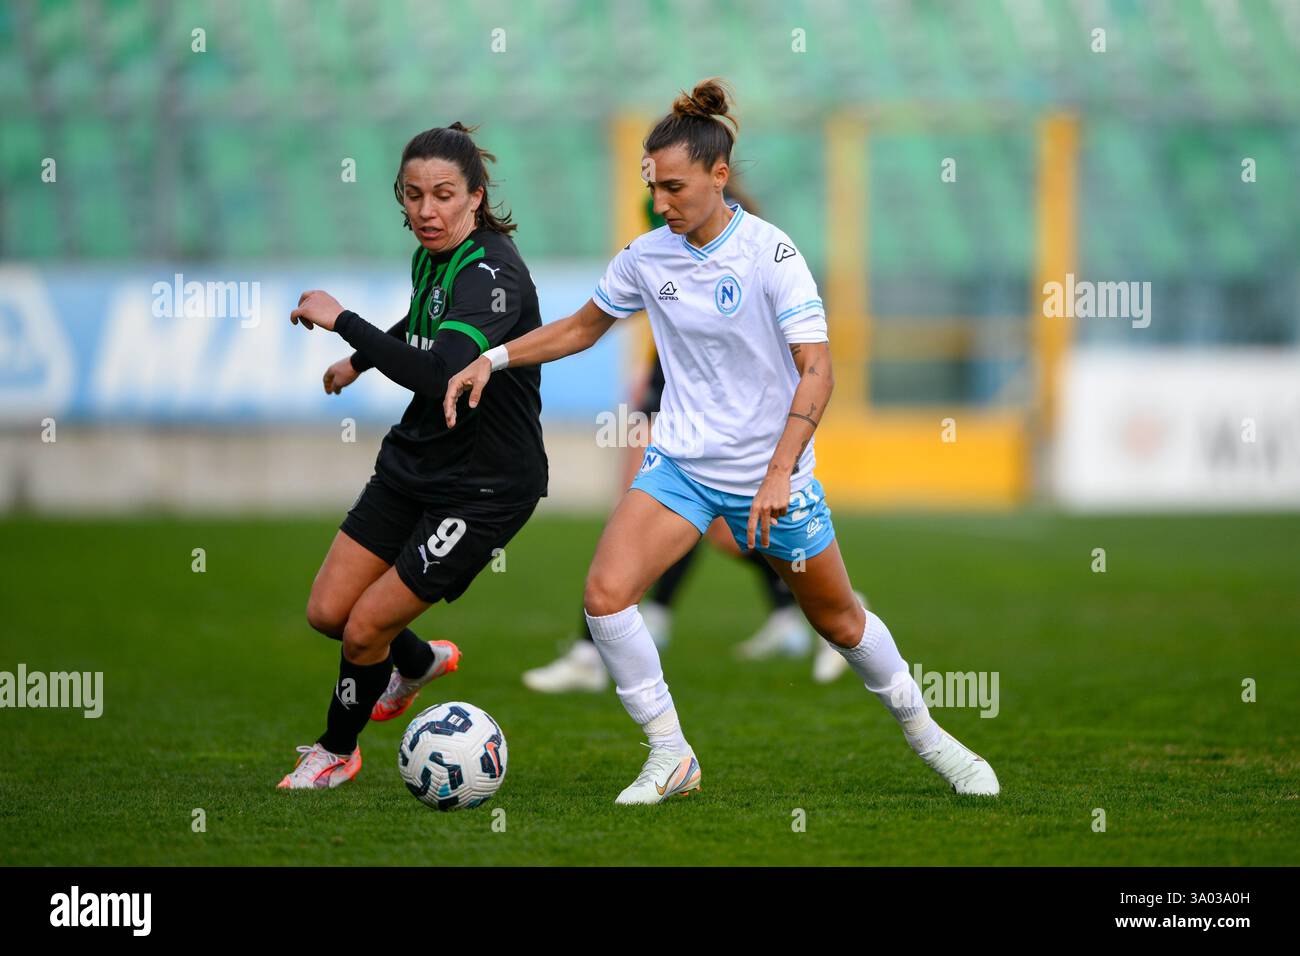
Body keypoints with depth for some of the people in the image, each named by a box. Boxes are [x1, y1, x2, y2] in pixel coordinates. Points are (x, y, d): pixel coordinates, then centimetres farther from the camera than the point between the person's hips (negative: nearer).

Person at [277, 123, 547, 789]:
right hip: (414, 460, 8)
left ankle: (338, 751, 25)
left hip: (485, 488, -8)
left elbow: (439, 372, -42)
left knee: (364, 629, -4)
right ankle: (421, 661, 39)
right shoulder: (433, 255, 0)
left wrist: (341, 321, -36)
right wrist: (360, 360, 38)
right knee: (327, 612, 6)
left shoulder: (492, 274, -26)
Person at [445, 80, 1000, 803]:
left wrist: (778, 474, -30)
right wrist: (494, 359, 3)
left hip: (771, 471, -3)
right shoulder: (647, 256, -3)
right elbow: (582, 327, 15)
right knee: (606, 594, -19)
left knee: (839, 621, 11)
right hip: (681, 464, 3)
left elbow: (817, 371, -21)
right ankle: (671, 757, -4)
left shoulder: (771, 253, -17)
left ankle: (923, 732, 38)